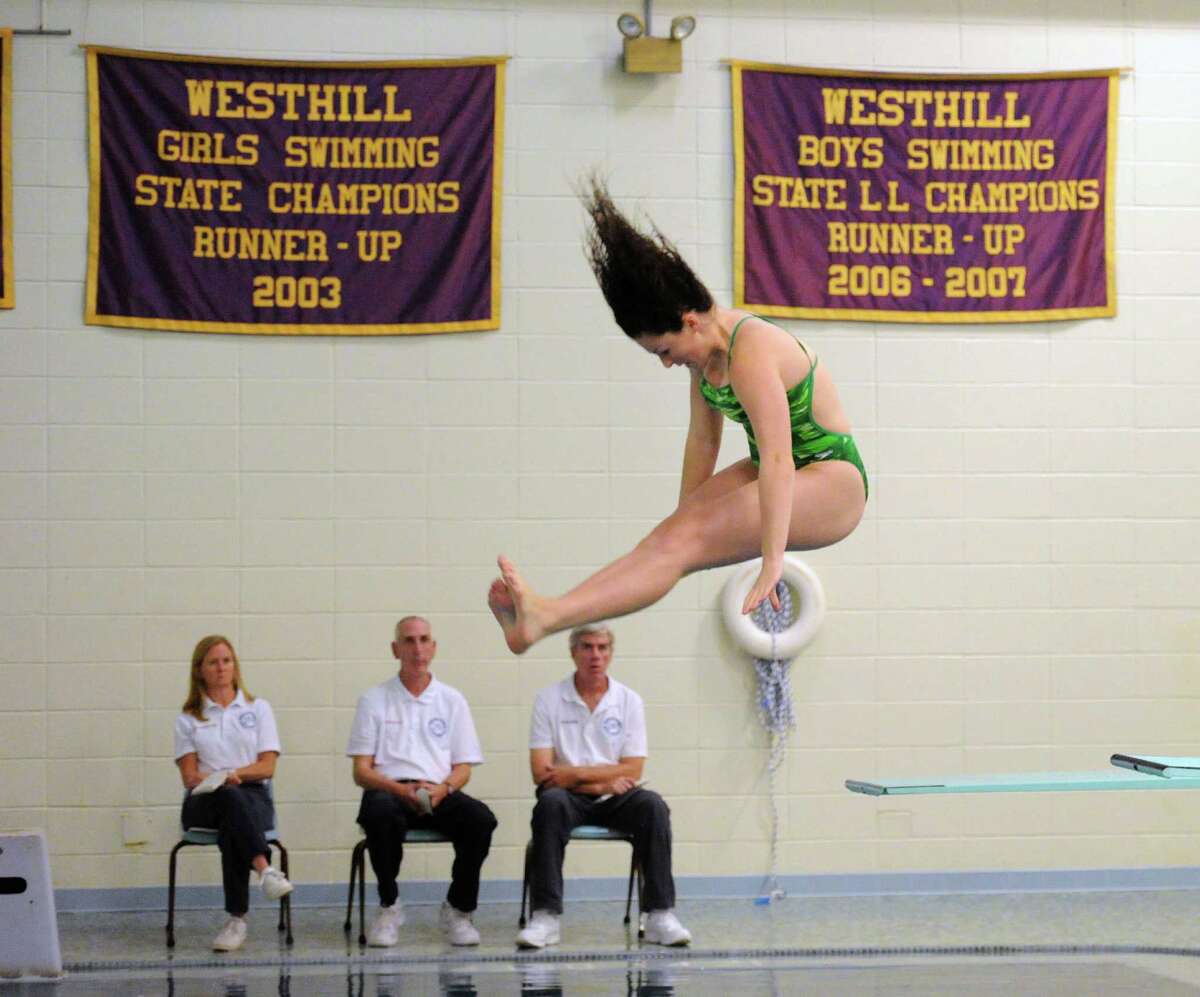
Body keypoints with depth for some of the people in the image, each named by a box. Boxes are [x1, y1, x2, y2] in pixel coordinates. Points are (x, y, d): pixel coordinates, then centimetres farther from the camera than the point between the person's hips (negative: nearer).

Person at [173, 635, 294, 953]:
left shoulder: (258, 709, 17)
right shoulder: (188, 719, 17)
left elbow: (267, 767, 6)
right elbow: (189, 777, 6)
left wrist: (226, 775, -11)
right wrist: (217, 781, -16)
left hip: (252, 798, 1)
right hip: (204, 806, -1)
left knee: (232, 830, -38)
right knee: (230, 798, -40)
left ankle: (237, 919, -45)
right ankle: (264, 869, -61)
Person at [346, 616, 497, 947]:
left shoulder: (452, 700, 16)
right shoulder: (374, 700, 12)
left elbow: (463, 768, 12)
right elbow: (361, 771, 5)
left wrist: (442, 788, -12)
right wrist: (400, 789, -15)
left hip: (439, 793, 2)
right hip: (389, 791, -2)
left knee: (481, 818, -30)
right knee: (381, 814, -38)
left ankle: (458, 909, -11)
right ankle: (389, 907, -17)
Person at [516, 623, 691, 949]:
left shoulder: (629, 701, 6)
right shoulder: (549, 699, 2)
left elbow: (632, 770, -1)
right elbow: (541, 772, -5)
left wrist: (575, 773, -11)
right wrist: (603, 783, -10)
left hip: (615, 799, 1)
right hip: (571, 799, -1)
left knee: (652, 805, -29)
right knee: (550, 803, -35)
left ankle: (660, 914, -27)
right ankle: (545, 917, -35)